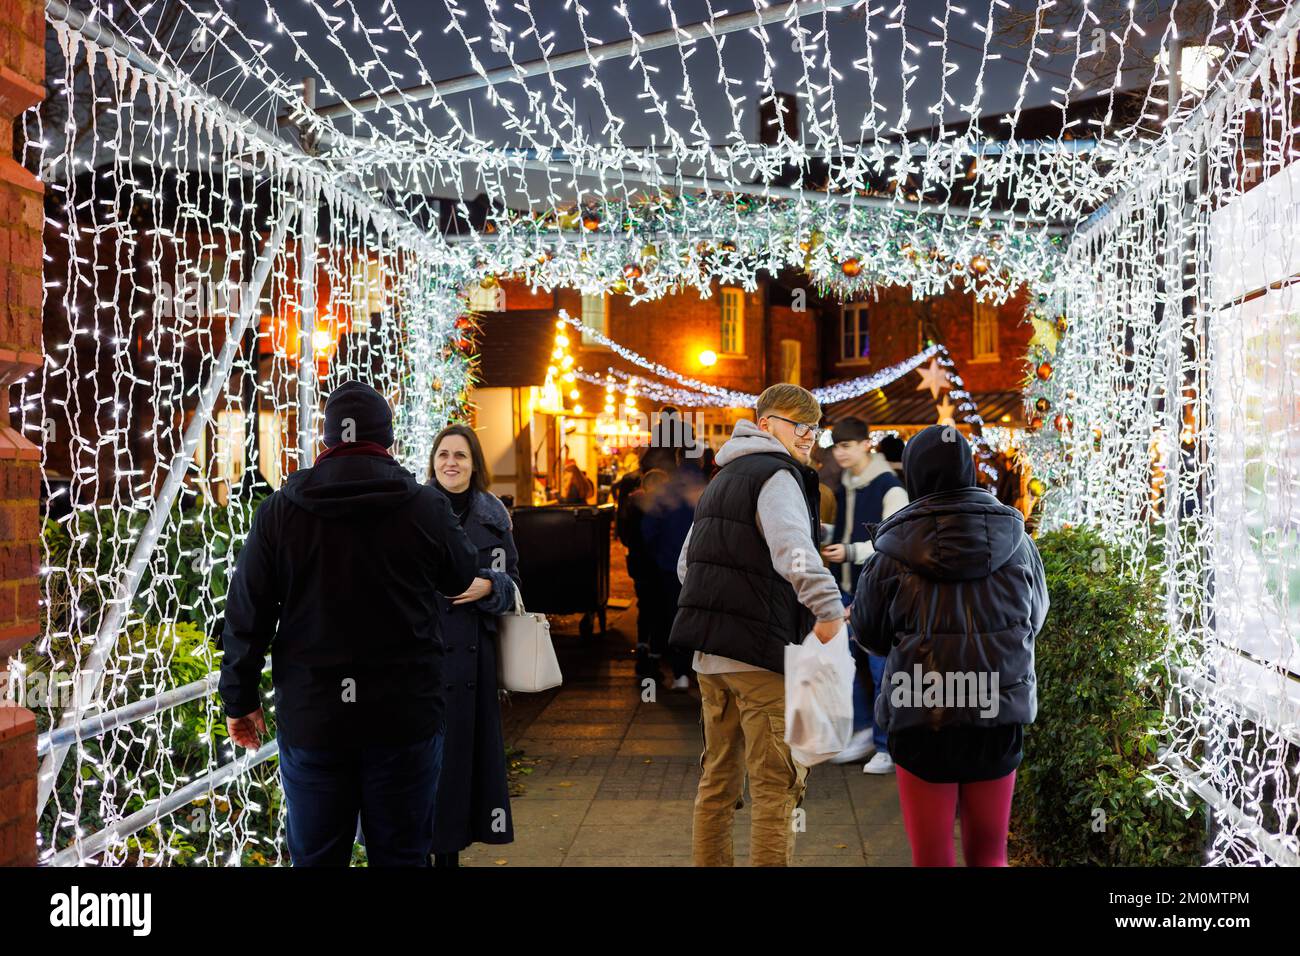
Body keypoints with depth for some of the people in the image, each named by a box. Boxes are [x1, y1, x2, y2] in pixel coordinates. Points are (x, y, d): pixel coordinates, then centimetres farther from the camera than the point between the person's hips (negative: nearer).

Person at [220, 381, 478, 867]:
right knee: (402, 854, 9)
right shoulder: (426, 507, -6)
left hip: (310, 718, 1)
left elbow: (247, 615, -1)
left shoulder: (280, 511, -3)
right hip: (404, 716, -1)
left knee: (315, 854, 11)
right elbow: (462, 576, 12)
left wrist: (240, 699, 10)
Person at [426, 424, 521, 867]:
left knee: (466, 745, 5)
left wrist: (488, 586, -8)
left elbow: (511, 579, 11)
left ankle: (451, 849, 16)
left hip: (472, 651, 3)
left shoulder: (492, 514, 9)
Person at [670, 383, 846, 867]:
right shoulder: (776, 476, -10)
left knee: (718, 779, 17)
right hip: (761, 652, -9)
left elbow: (686, 565, 25)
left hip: (710, 651, 9)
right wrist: (829, 608, -31)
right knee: (776, 785, -5)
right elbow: (793, 550, -29)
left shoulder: (721, 479, 20)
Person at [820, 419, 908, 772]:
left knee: (880, 669, -2)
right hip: (846, 588, 8)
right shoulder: (843, 486, 12)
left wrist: (852, 551, -23)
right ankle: (863, 730, 26)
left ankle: (886, 746, 8)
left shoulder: (890, 488, -12)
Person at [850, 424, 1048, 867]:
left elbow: (869, 633, 2)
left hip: (923, 718, -2)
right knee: (989, 854, 16)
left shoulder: (894, 553, -10)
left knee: (931, 858, 8)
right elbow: (1035, 617, 13)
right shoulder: (1016, 540, -2)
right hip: (999, 716, 3)